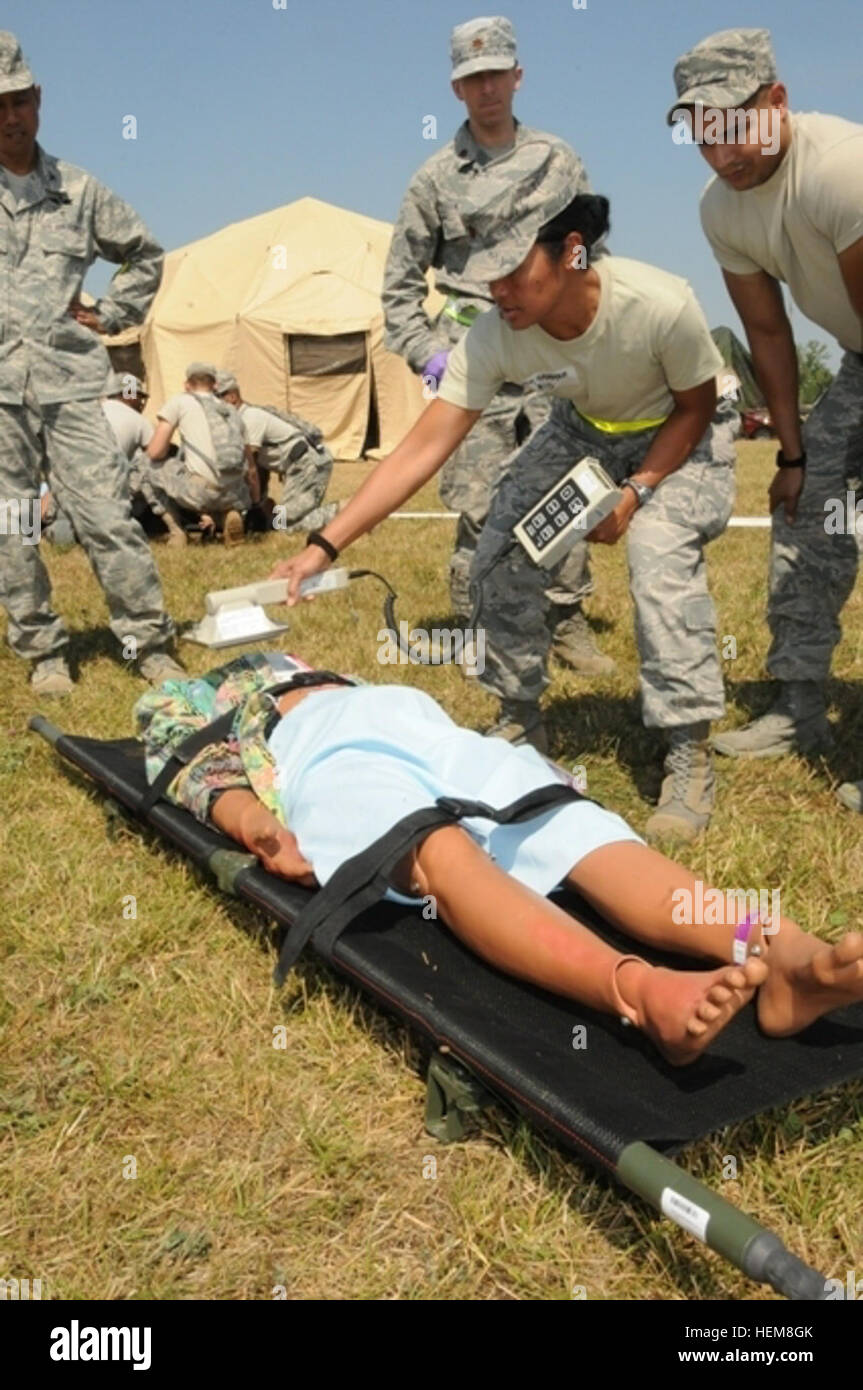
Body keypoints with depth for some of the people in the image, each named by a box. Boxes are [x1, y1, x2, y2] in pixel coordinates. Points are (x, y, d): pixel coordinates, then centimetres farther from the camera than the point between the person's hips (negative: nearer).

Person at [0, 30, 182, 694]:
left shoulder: (78, 189, 11)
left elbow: (145, 256, 23)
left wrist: (109, 314, 12)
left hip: (69, 380, 0)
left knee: (108, 516, -4)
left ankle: (149, 639, 4)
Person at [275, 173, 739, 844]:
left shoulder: (661, 306, -37)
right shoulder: (493, 338, -28)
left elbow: (695, 408, -17)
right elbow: (422, 449, -30)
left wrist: (638, 491, -27)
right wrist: (325, 545, -37)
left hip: (680, 434, -4)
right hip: (586, 430, 4)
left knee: (661, 558, -28)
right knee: (501, 559, -10)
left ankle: (690, 763, -13)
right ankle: (523, 726, 12)